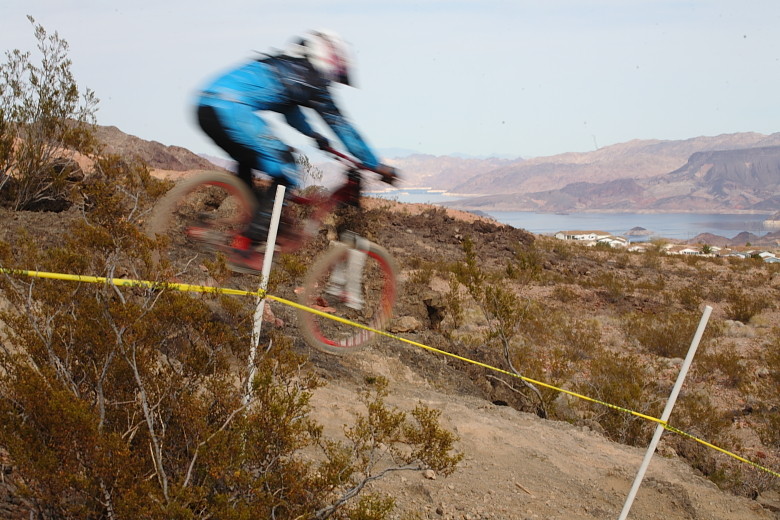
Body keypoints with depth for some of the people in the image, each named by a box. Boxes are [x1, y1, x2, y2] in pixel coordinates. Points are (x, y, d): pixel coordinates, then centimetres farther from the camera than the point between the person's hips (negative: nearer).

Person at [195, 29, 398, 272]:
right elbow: (340, 125, 6)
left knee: (248, 162, 30)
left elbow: (289, 107, 48)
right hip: (231, 108, -10)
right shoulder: (309, 77, 6)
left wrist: (314, 135, 60)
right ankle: (244, 249, -8)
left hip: (206, 106, 10)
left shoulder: (284, 68, 30)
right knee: (286, 173, -3)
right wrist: (376, 166, 11)